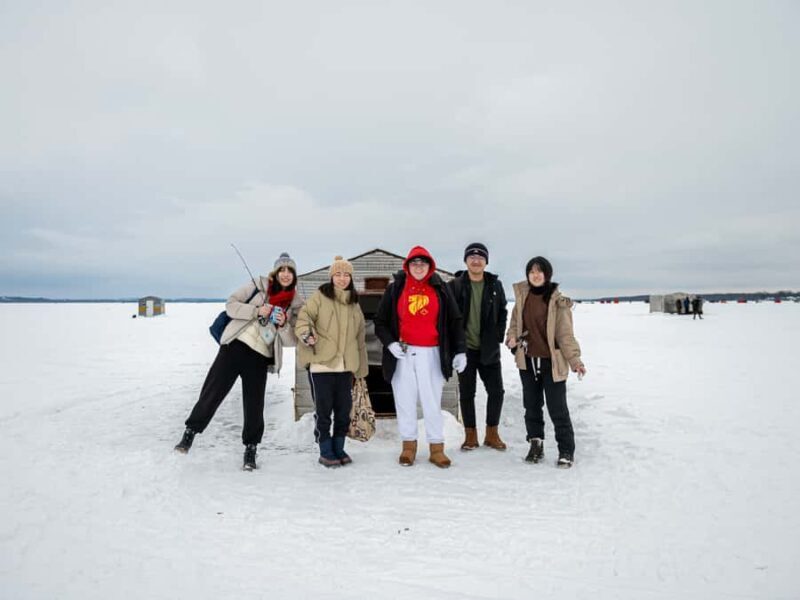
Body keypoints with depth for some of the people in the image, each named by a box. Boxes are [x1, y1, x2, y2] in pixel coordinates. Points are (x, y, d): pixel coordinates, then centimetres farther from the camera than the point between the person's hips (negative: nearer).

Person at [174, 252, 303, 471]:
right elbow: (231, 304, -1)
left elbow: (292, 340, 5)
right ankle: (190, 432, 20)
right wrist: (256, 311, -16)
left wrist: (283, 324, -16)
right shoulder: (258, 285, 2)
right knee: (213, 391, -1)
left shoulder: (296, 304, 5)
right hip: (236, 346, -1)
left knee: (254, 406, 3)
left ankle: (250, 452, 19)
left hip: (260, 357, 1)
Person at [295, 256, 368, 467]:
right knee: (323, 410, 1)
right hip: (321, 363, -4)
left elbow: (359, 337, 19)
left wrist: (361, 368, 17)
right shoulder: (320, 296, 2)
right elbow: (304, 316, -8)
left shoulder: (354, 303, 16)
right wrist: (306, 333, -31)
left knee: (344, 409, 9)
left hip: (345, 366, 5)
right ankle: (325, 452, 14)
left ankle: (339, 448, 24)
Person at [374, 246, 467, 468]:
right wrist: (390, 343, -11)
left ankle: (437, 448, 15)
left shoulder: (440, 289, 6)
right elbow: (380, 321, 6)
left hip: (431, 354, 0)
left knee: (432, 402, 3)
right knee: (405, 401, 7)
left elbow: (455, 321, 8)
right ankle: (408, 446, 21)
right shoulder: (395, 289, 4)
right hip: (403, 353, 0)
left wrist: (459, 351, 1)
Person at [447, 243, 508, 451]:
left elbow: (503, 312, 11)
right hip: (465, 348, -2)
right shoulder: (455, 285, -3)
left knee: (496, 391, 4)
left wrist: (498, 336, 2)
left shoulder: (495, 285, 5)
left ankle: (492, 434, 21)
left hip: (489, 349, 2)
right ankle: (470, 434, 20)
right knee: (466, 393, 6)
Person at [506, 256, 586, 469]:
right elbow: (515, 323, 14)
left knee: (557, 408, 1)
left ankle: (566, 451, 17)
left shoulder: (557, 301, -9)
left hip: (552, 362, -4)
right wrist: (511, 337, -7)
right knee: (532, 406, 14)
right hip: (527, 361, 5)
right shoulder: (522, 297, 4)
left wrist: (574, 359, -19)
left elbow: (565, 334, -10)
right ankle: (536, 445, 29)